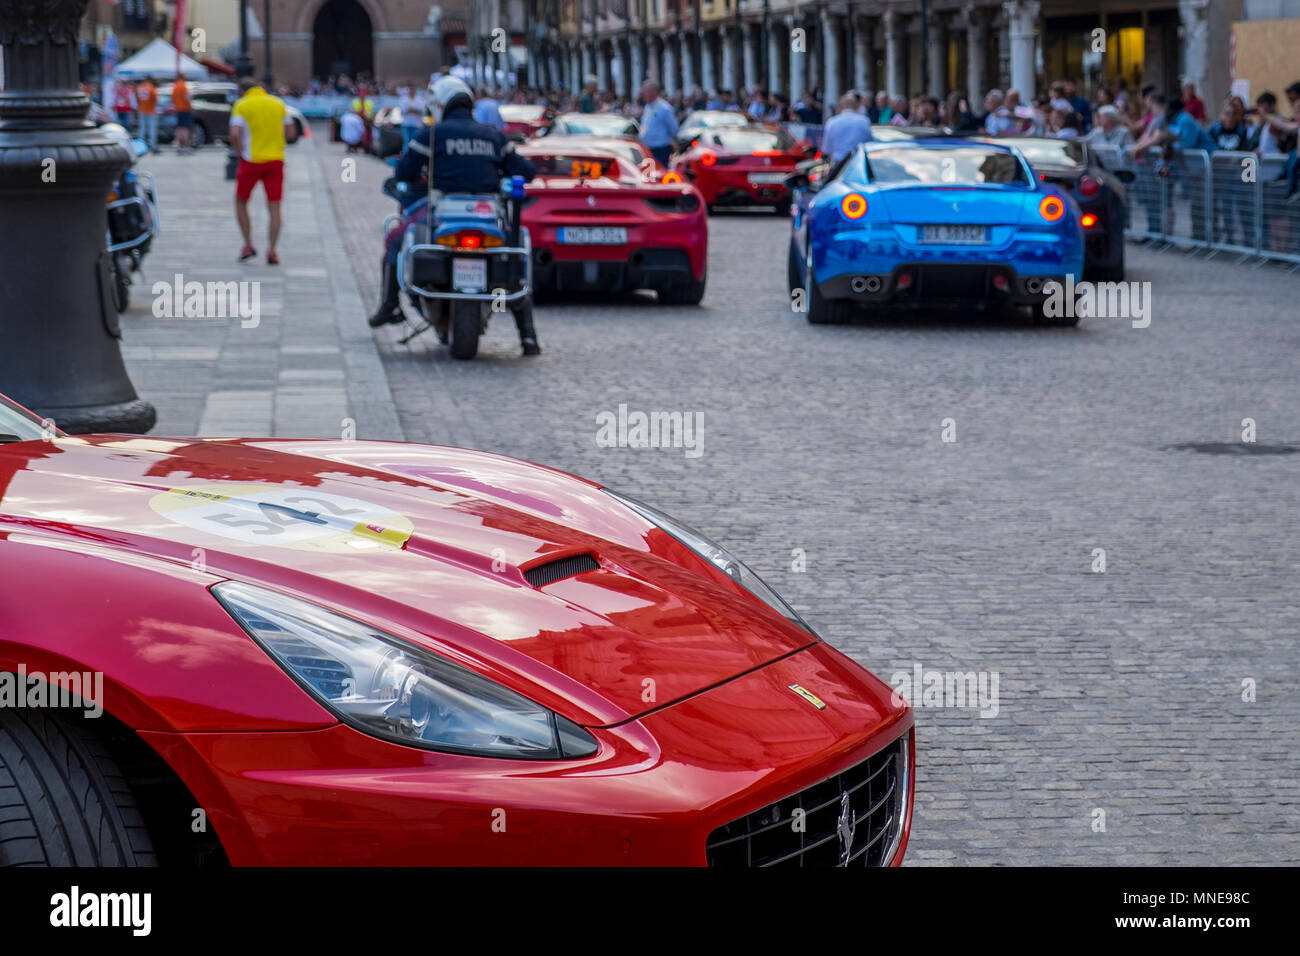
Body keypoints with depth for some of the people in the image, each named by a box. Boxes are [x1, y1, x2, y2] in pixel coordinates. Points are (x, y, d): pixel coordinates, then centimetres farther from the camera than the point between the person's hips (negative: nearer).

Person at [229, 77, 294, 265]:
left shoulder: (242, 105, -2)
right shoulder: (278, 103, 9)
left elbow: (235, 134, -14)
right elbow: (290, 132, 9)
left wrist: (240, 153, 0)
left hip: (252, 160, -3)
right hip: (276, 160, 3)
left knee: (241, 202, 14)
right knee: (274, 207, 4)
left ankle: (248, 245, 7)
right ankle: (271, 251, -4)